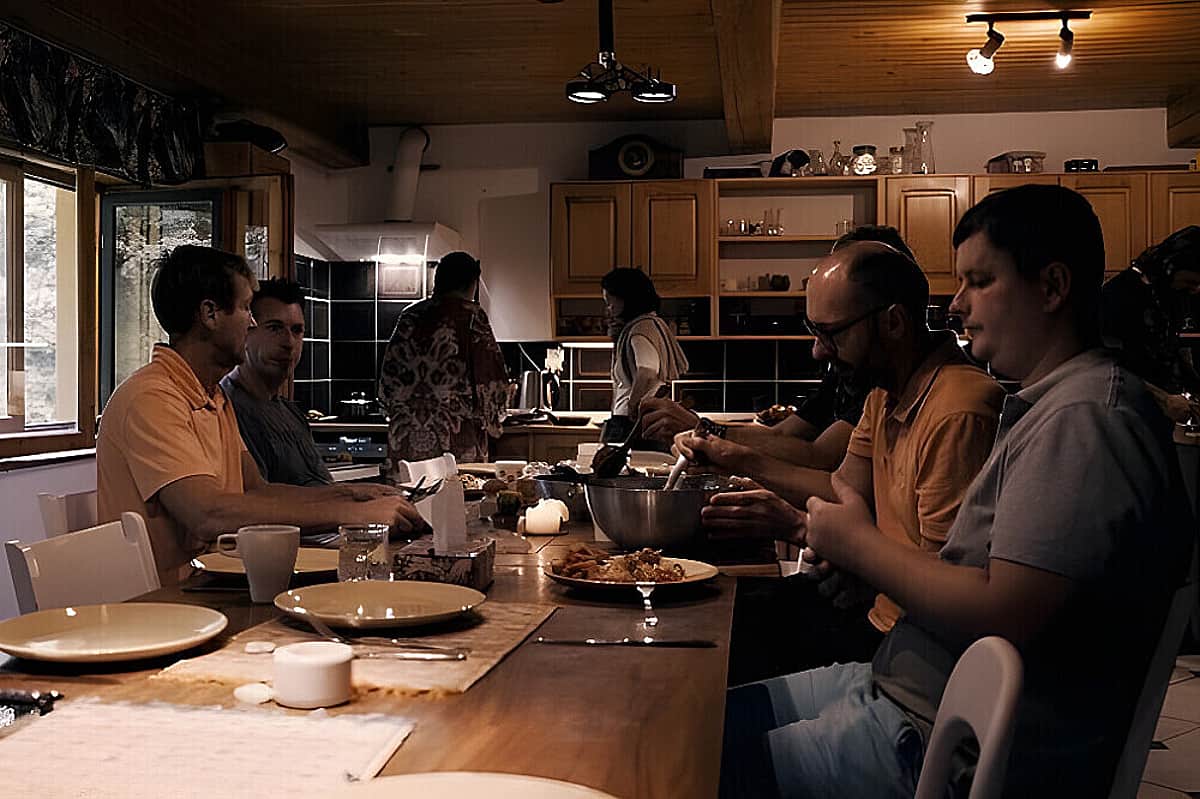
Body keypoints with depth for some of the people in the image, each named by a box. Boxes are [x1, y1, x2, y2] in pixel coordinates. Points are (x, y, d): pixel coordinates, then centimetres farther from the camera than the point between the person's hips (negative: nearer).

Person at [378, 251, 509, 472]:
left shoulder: (409, 316, 11)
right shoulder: (472, 316, -2)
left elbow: (389, 374, 13)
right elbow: (489, 376, -4)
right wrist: (492, 421, 9)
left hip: (406, 432, 5)